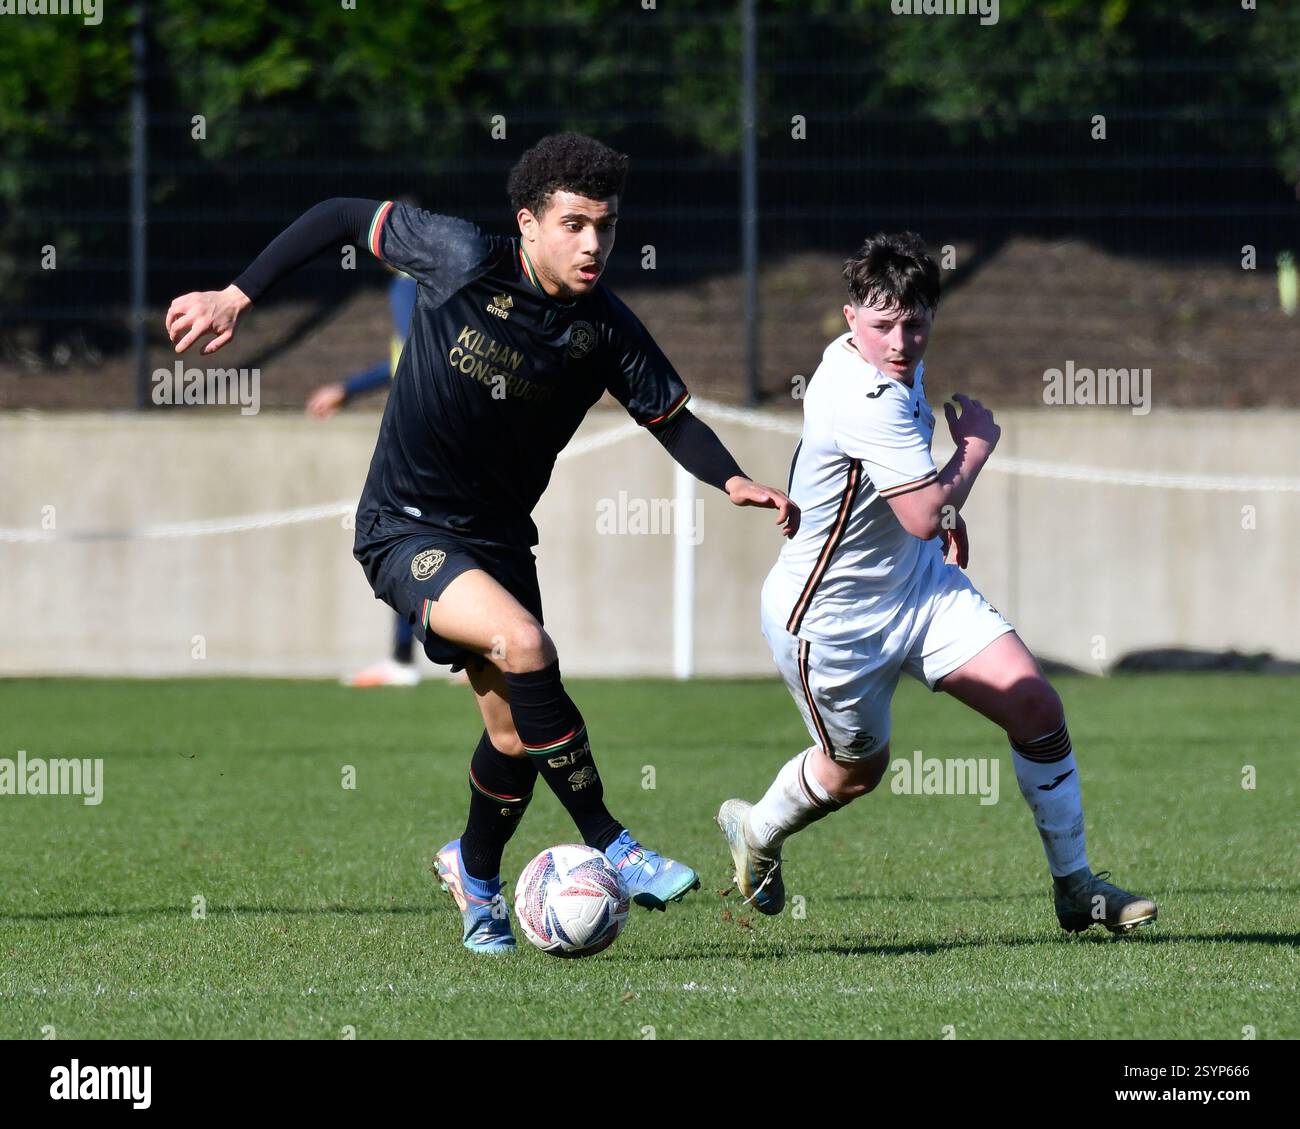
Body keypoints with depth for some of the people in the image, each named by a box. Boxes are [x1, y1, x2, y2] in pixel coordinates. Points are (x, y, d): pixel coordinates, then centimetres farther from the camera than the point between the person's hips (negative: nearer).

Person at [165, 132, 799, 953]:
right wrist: (238, 297, -7)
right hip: (405, 526, -5)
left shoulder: (607, 330, -6)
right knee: (523, 644, -29)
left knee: (517, 736, 8)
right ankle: (607, 845, -20)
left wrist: (734, 481, -15)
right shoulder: (466, 260, -17)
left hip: (499, 537, 5)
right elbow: (342, 218, -6)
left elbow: (670, 417, 4)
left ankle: (476, 872, 39)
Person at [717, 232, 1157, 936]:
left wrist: (946, 509, 17)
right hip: (832, 616, -8)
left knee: (1036, 706, -6)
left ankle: (1075, 887, 7)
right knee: (859, 769, 14)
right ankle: (755, 828, 46)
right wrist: (976, 444, -17)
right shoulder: (862, 400, -32)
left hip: (918, 580, 8)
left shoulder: (894, 369, -1)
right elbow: (923, 515, -33)